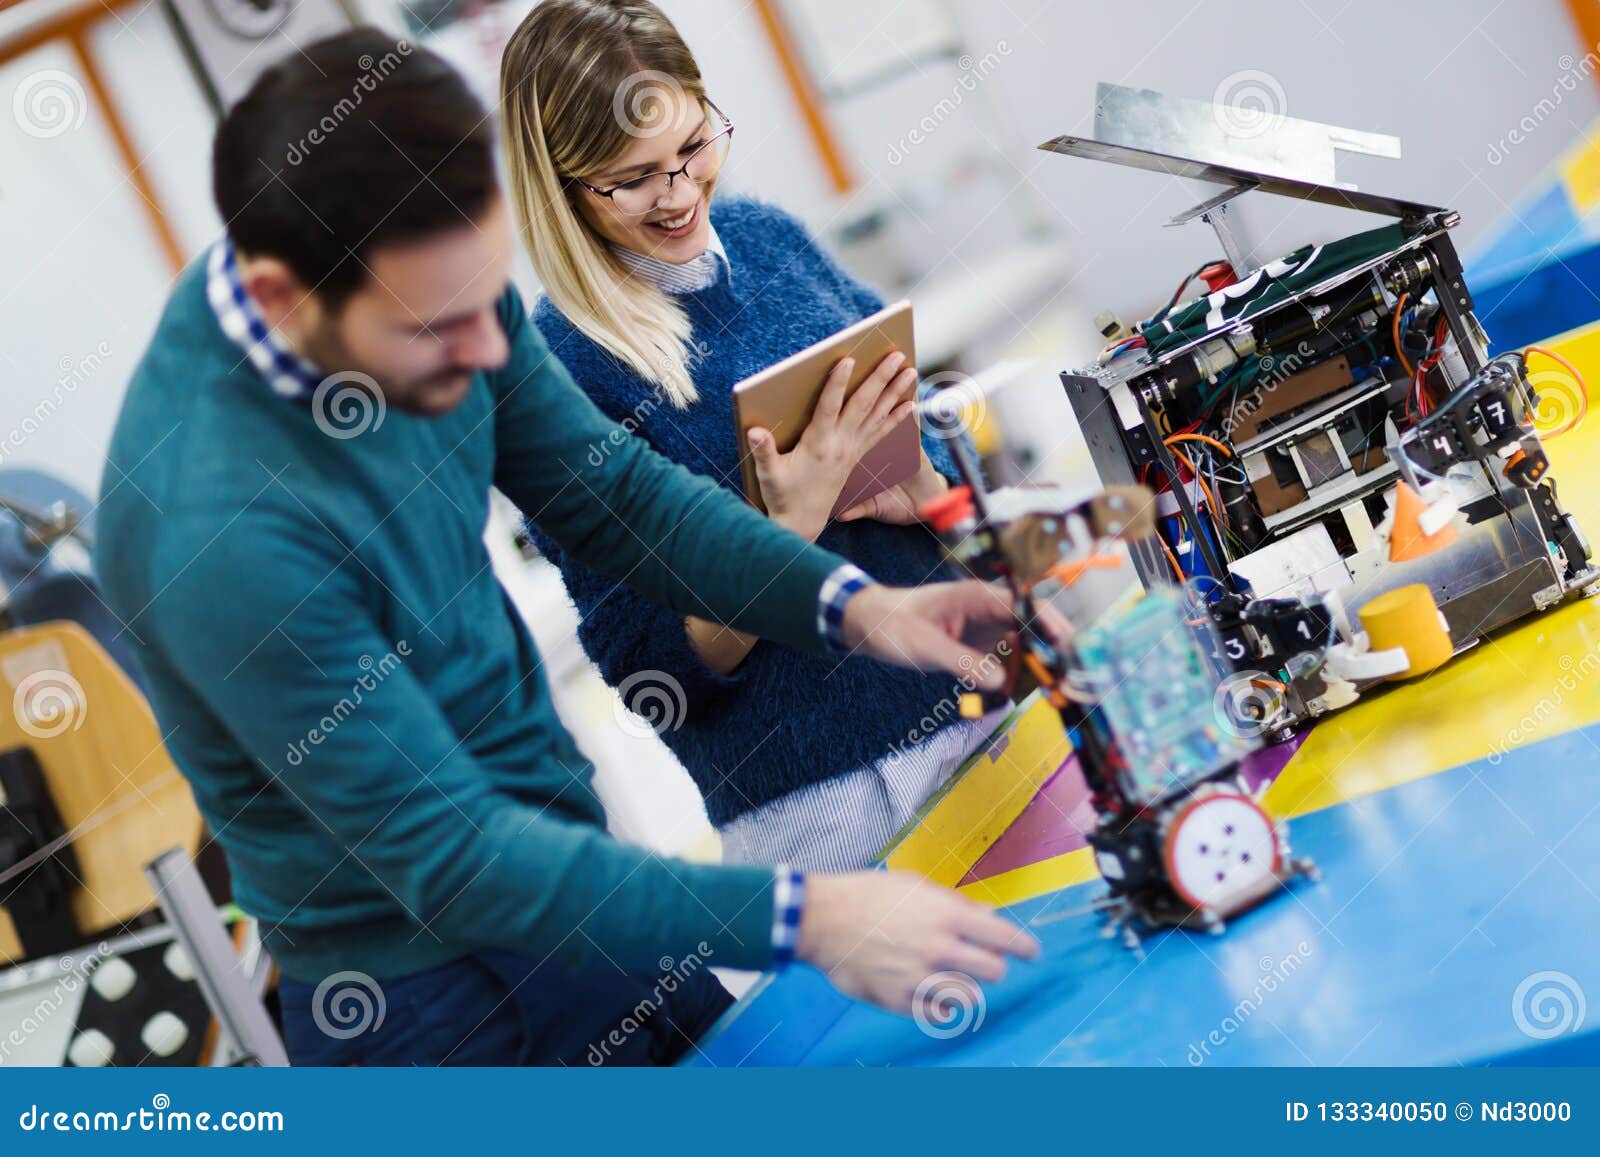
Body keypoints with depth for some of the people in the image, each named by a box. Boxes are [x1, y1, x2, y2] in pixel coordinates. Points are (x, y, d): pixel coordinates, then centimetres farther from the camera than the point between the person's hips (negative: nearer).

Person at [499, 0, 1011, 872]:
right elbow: (645, 669, -13)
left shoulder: (767, 238, 3)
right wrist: (795, 521, -24)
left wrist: (928, 489, -7)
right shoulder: (558, 365, -14)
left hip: (976, 694, 6)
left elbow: (918, 425, 15)